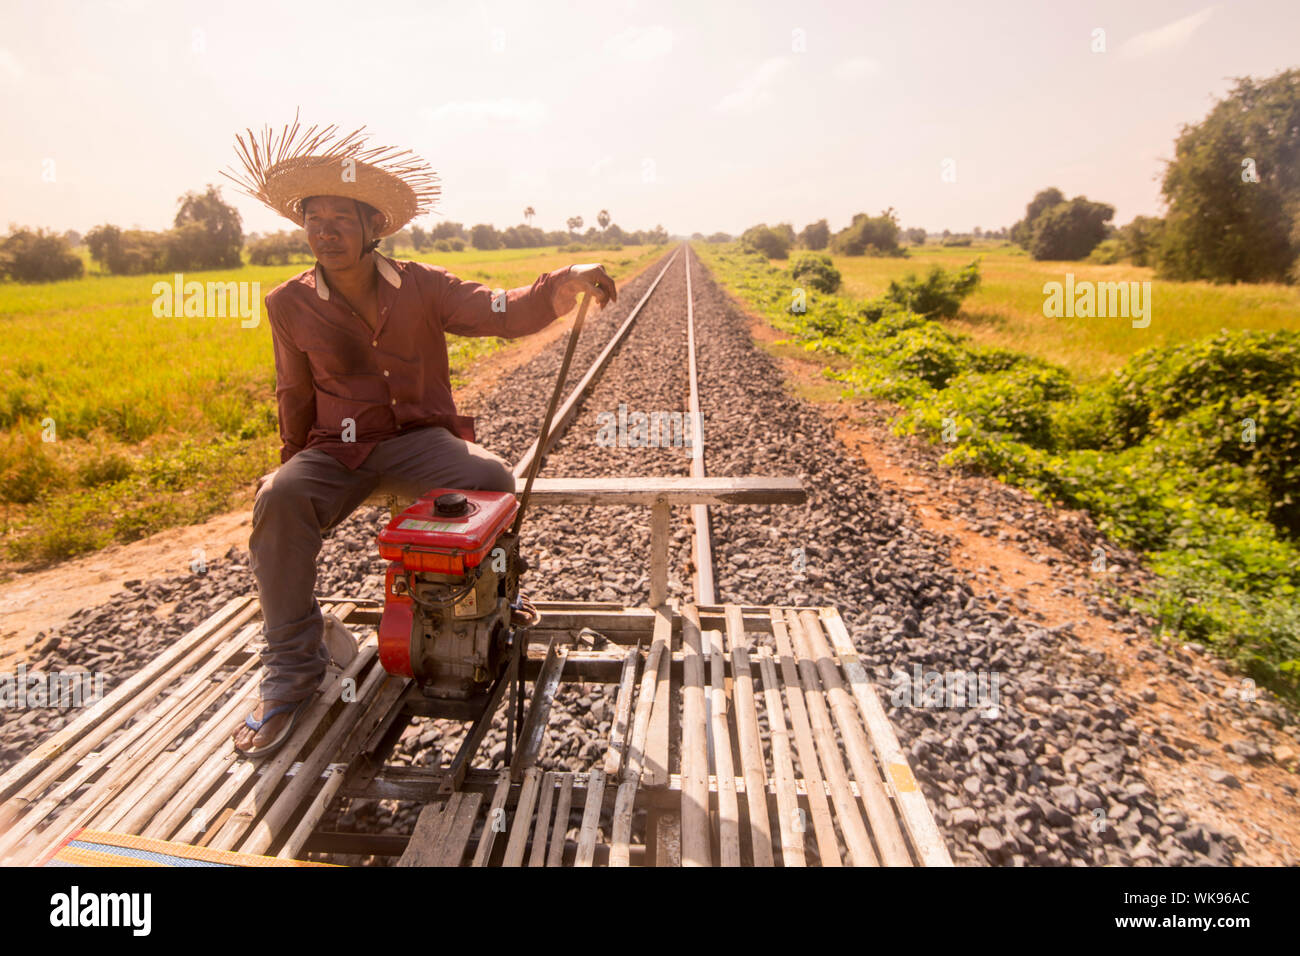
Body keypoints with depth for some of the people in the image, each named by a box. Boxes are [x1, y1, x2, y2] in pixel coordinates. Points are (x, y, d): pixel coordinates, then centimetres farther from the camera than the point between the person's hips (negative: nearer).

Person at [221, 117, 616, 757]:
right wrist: (296, 468, 17)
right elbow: (295, 399, 14)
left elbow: (502, 315, -16)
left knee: (493, 481, -31)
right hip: (336, 449, 1)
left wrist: (563, 284, -33)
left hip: (420, 439, -1)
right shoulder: (290, 305, 2)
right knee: (278, 502, -30)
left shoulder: (423, 287, -2)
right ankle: (292, 673, -14)